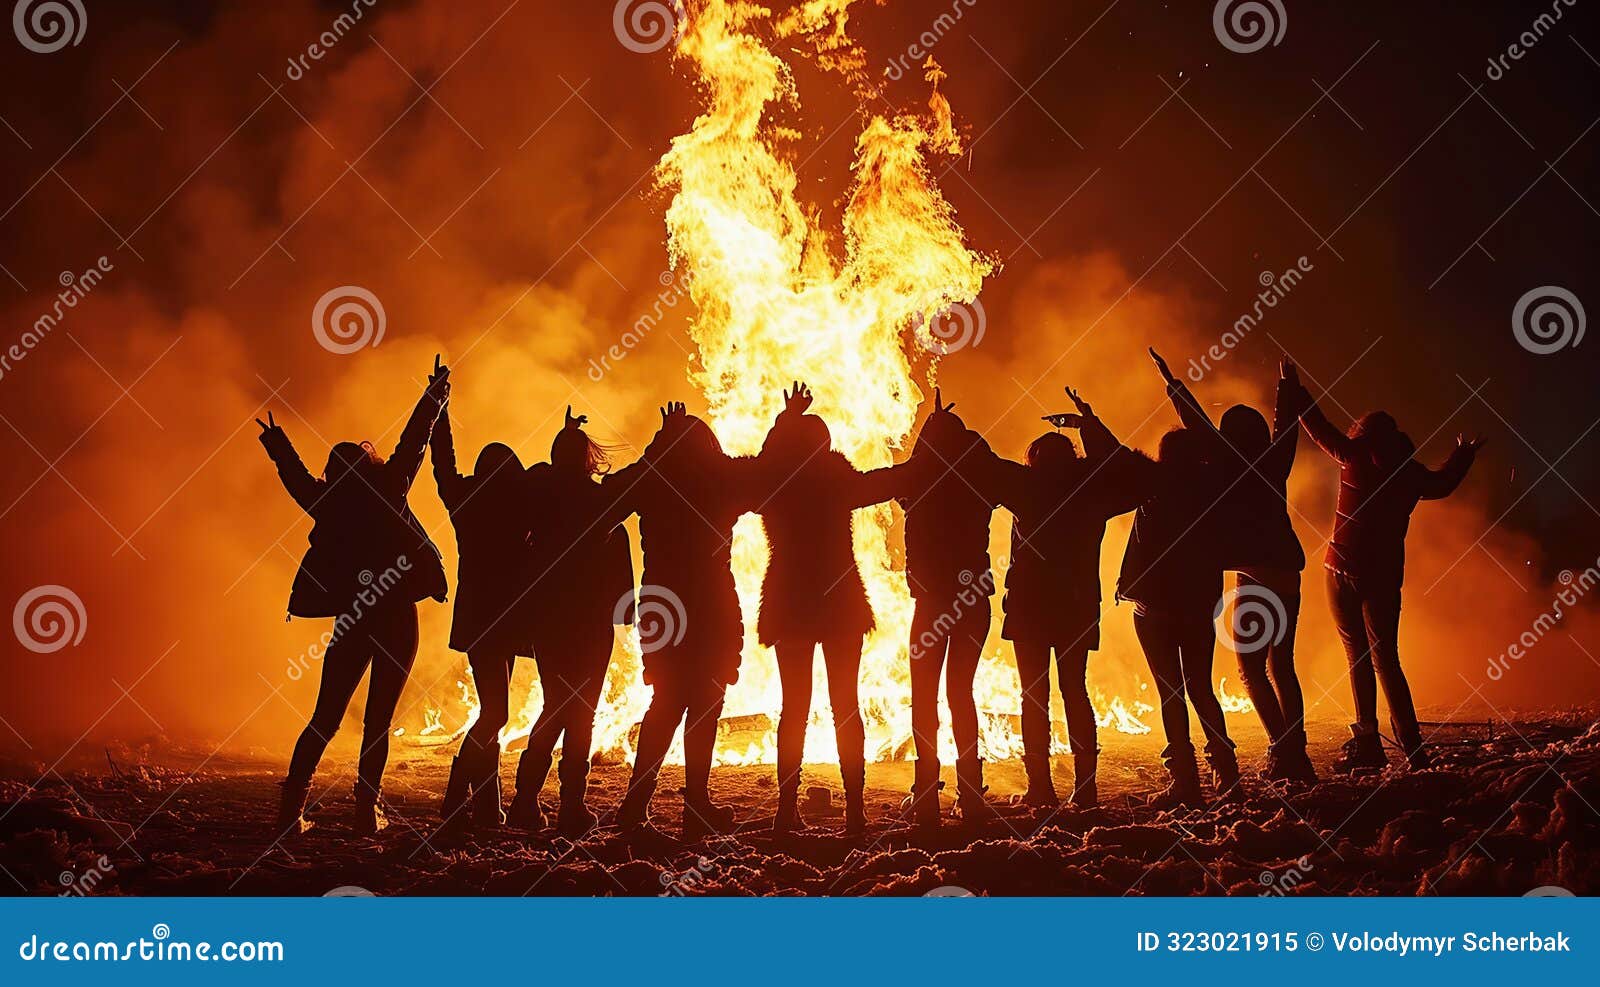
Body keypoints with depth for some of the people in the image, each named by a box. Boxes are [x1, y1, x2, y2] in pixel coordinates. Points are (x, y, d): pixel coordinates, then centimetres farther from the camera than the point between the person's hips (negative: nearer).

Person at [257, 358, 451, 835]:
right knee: (378, 720, 1)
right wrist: (434, 397, 21)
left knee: (325, 719, 8)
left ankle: (292, 806, -4)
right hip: (396, 617, -3)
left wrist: (277, 443, 44)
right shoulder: (388, 491, 0)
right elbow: (413, 442, 8)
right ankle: (367, 810, -3)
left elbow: (297, 477, 27)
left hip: (352, 619, 3)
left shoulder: (329, 504, 8)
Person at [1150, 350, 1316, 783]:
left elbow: (1200, 427, -3)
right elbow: (1286, 425, 23)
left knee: (1251, 667, -1)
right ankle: (1295, 752, 10)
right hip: (1286, 576, 6)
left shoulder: (1230, 469, -9)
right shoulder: (1274, 465, 6)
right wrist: (1288, 385, 39)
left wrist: (1173, 384, 5)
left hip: (1253, 579, -6)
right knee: (1281, 666, 12)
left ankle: (1281, 746, -13)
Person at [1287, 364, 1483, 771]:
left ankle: (1368, 744, -1)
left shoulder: (1357, 456, -1)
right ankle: (1413, 748, -1)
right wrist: (1464, 456, 50)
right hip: (1385, 575, 3)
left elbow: (1319, 428, 9)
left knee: (1358, 656, 3)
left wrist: (1293, 389, 22)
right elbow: (1443, 483, 31)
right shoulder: (1410, 472, 10)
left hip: (1344, 569, -3)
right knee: (1386, 659, 8)